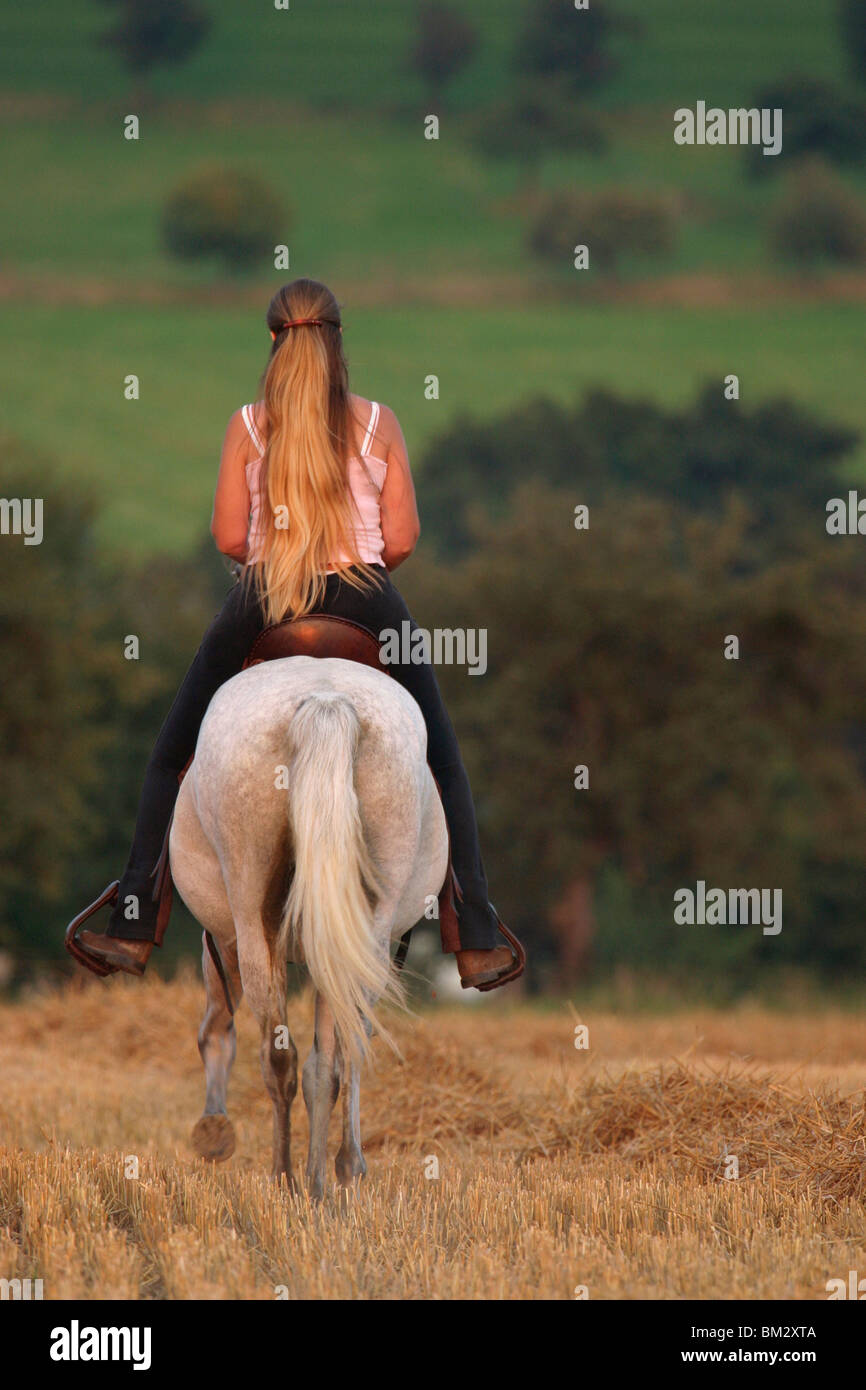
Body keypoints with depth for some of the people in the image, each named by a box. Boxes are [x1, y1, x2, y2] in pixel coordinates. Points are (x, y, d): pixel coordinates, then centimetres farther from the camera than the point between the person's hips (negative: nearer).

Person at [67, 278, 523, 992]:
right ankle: (480, 941, 6)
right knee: (445, 766, 14)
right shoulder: (379, 423, 1)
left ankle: (135, 927, 11)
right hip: (366, 605, 0)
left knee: (171, 759, 18)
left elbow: (228, 537, -1)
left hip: (259, 605, 0)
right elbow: (403, 540, 0)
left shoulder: (247, 425, 0)